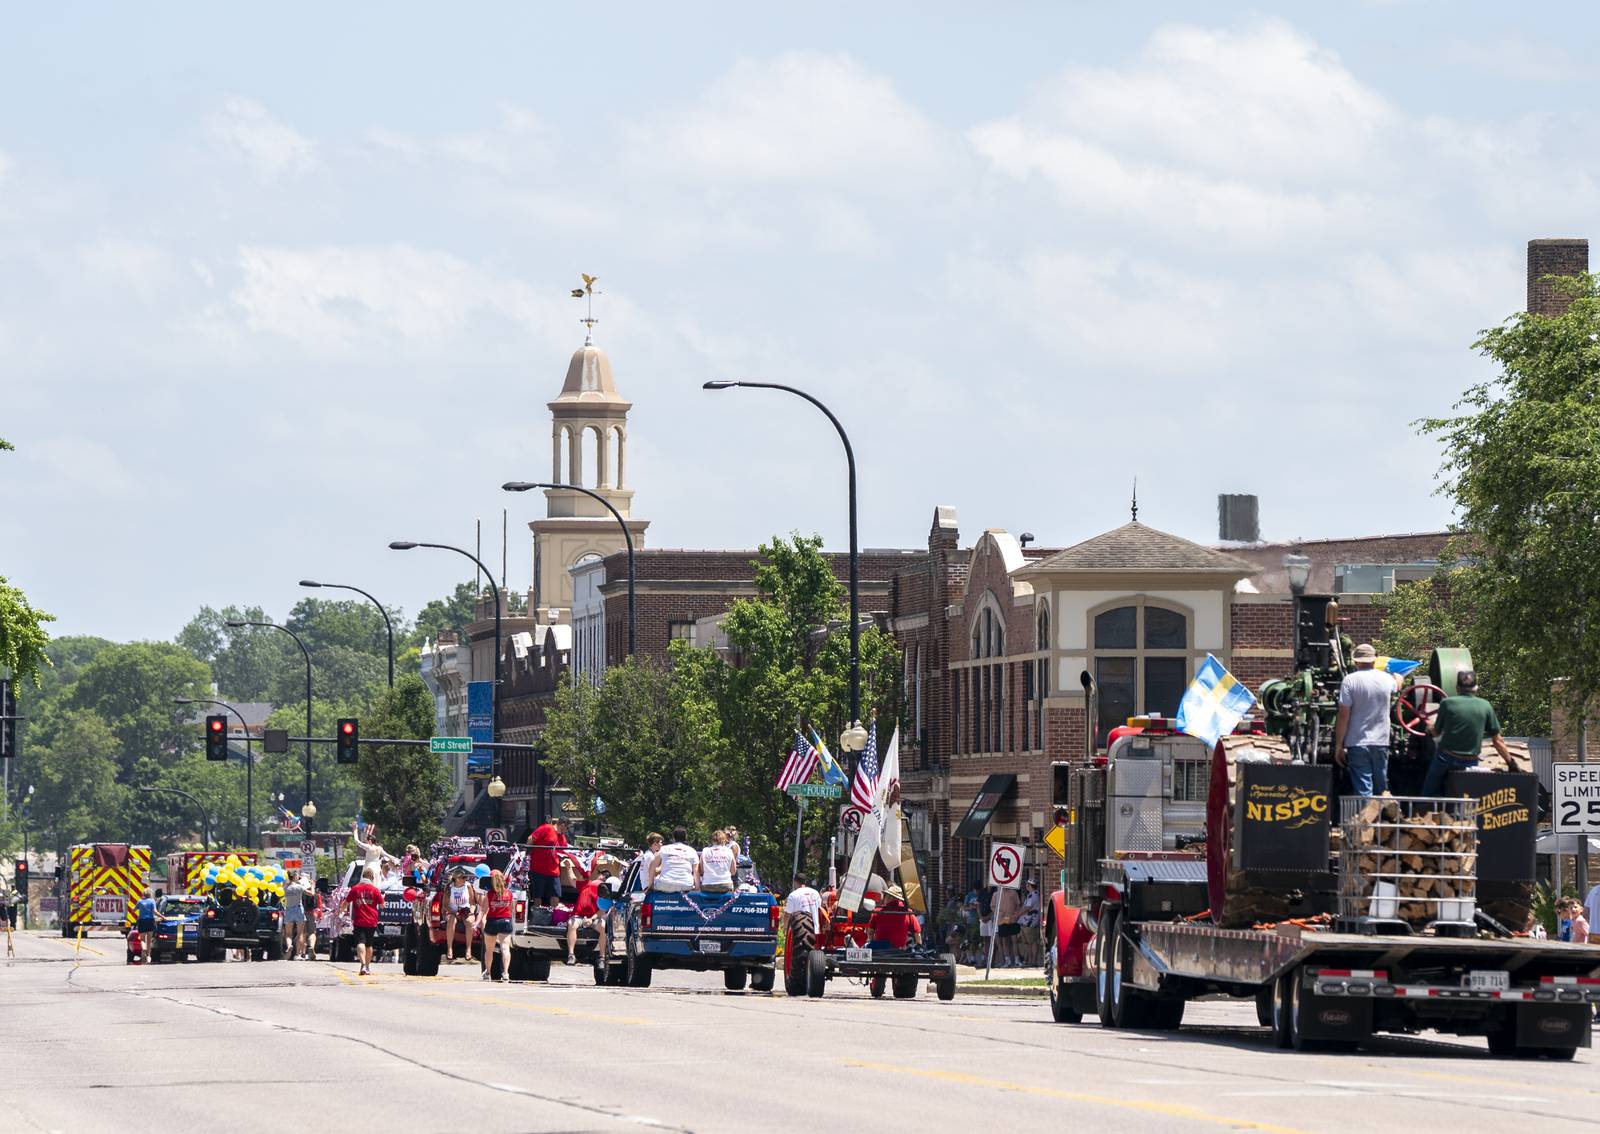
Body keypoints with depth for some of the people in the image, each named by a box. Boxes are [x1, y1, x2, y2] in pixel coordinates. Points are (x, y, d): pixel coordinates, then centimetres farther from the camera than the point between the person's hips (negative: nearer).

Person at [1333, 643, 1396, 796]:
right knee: (1382, 788, 16)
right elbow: (1394, 691, 30)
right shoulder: (1387, 679, 3)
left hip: (1358, 743, -4)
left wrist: (1338, 745, -6)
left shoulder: (1350, 680, -10)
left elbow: (1343, 715, -12)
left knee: (1363, 791, -3)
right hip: (1381, 742, 4)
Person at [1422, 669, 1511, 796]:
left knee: (1428, 795, 12)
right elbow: (1498, 741, 0)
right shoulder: (1485, 706, -3)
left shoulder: (1447, 703, -6)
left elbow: (1436, 732, 6)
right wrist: (1510, 763, 9)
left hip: (1445, 757, -1)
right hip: (1469, 763, 1)